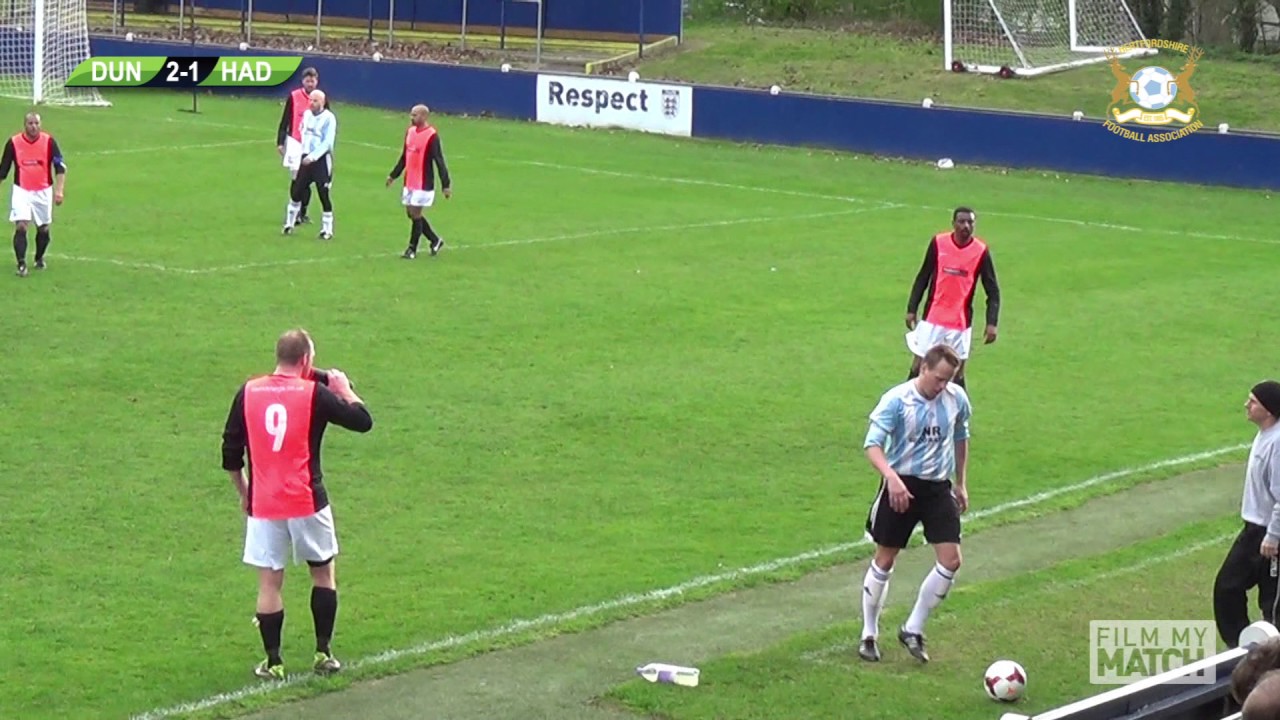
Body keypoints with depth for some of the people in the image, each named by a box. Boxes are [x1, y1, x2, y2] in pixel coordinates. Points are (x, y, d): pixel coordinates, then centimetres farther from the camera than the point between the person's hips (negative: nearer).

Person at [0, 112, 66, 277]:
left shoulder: (49, 141, -6)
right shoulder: (13, 143, -4)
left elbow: (60, 167, -4)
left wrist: (59, 190, -12)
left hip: (43, 192, 1)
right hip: (21, 191, -1)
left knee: (44, 228, 11)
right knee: (20, 226, -17)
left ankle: (40, 259, 34)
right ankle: (21, 264, -15)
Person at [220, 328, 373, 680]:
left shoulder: (247, 393, 2)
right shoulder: (314, 393, -7)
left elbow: (230, 452, 6)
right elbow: (363, 421, -3)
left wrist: (243, 491, 20)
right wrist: (344, 388, 13)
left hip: (263, 505, 2)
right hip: (308, 503, -2)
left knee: (269, 583, 8)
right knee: (323, 573, 17)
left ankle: (273, 663, 10)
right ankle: (324, 653, 18)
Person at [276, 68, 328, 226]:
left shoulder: (322, 99, 2)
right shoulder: (293, 97, -2)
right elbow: (285, 121, 3)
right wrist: (280, 142, 0)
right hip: (295, 142, -2)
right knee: (296, 178, -8)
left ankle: (302, 213, 15)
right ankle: (295, 213, -5)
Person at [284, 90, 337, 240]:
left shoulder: (329, 118, -12)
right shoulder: (307, 114, 8)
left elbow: (328, 142, -18)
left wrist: (313, 156, -26)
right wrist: (305, 154, 14)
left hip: (322, 160, -6)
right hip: (306, 158, 6)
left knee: (324, 195, -5)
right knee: (296, 192, 9)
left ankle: (327, 230, 4)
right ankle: (289, 223, 25)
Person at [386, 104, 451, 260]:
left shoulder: (432, 136, -15)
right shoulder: (410, 132, 8)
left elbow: (439, 161, -15)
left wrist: (446, 184, -17)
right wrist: (393, 175, 24)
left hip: (423, 184, -8)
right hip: (409, 181, 8)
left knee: (415, 213, -4)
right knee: (411, 213, 12)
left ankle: (412, 249, 8)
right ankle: (435, 240, 27)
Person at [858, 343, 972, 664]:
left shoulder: (956, 398, -1)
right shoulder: (896, 400, -15)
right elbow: (872, 445, -22)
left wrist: (961, 483, 20)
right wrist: (891, 477, -39)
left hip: (938, 487, 4)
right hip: (901, 486, -4)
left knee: (951, 561, -6)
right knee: (885, 560, 5)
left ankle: (913, 629, 9)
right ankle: (869, 635, 20)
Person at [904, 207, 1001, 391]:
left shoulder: (981, 251, -7)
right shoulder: (938, 243, -5)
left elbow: (993, 291, -2)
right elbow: (923, 278, 6)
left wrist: (991, 323, -11)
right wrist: (911, 309, 4)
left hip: (961, 323, -1)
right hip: (932, 319, 1)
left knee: (958, 373, 4)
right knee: (918, 366, 4)